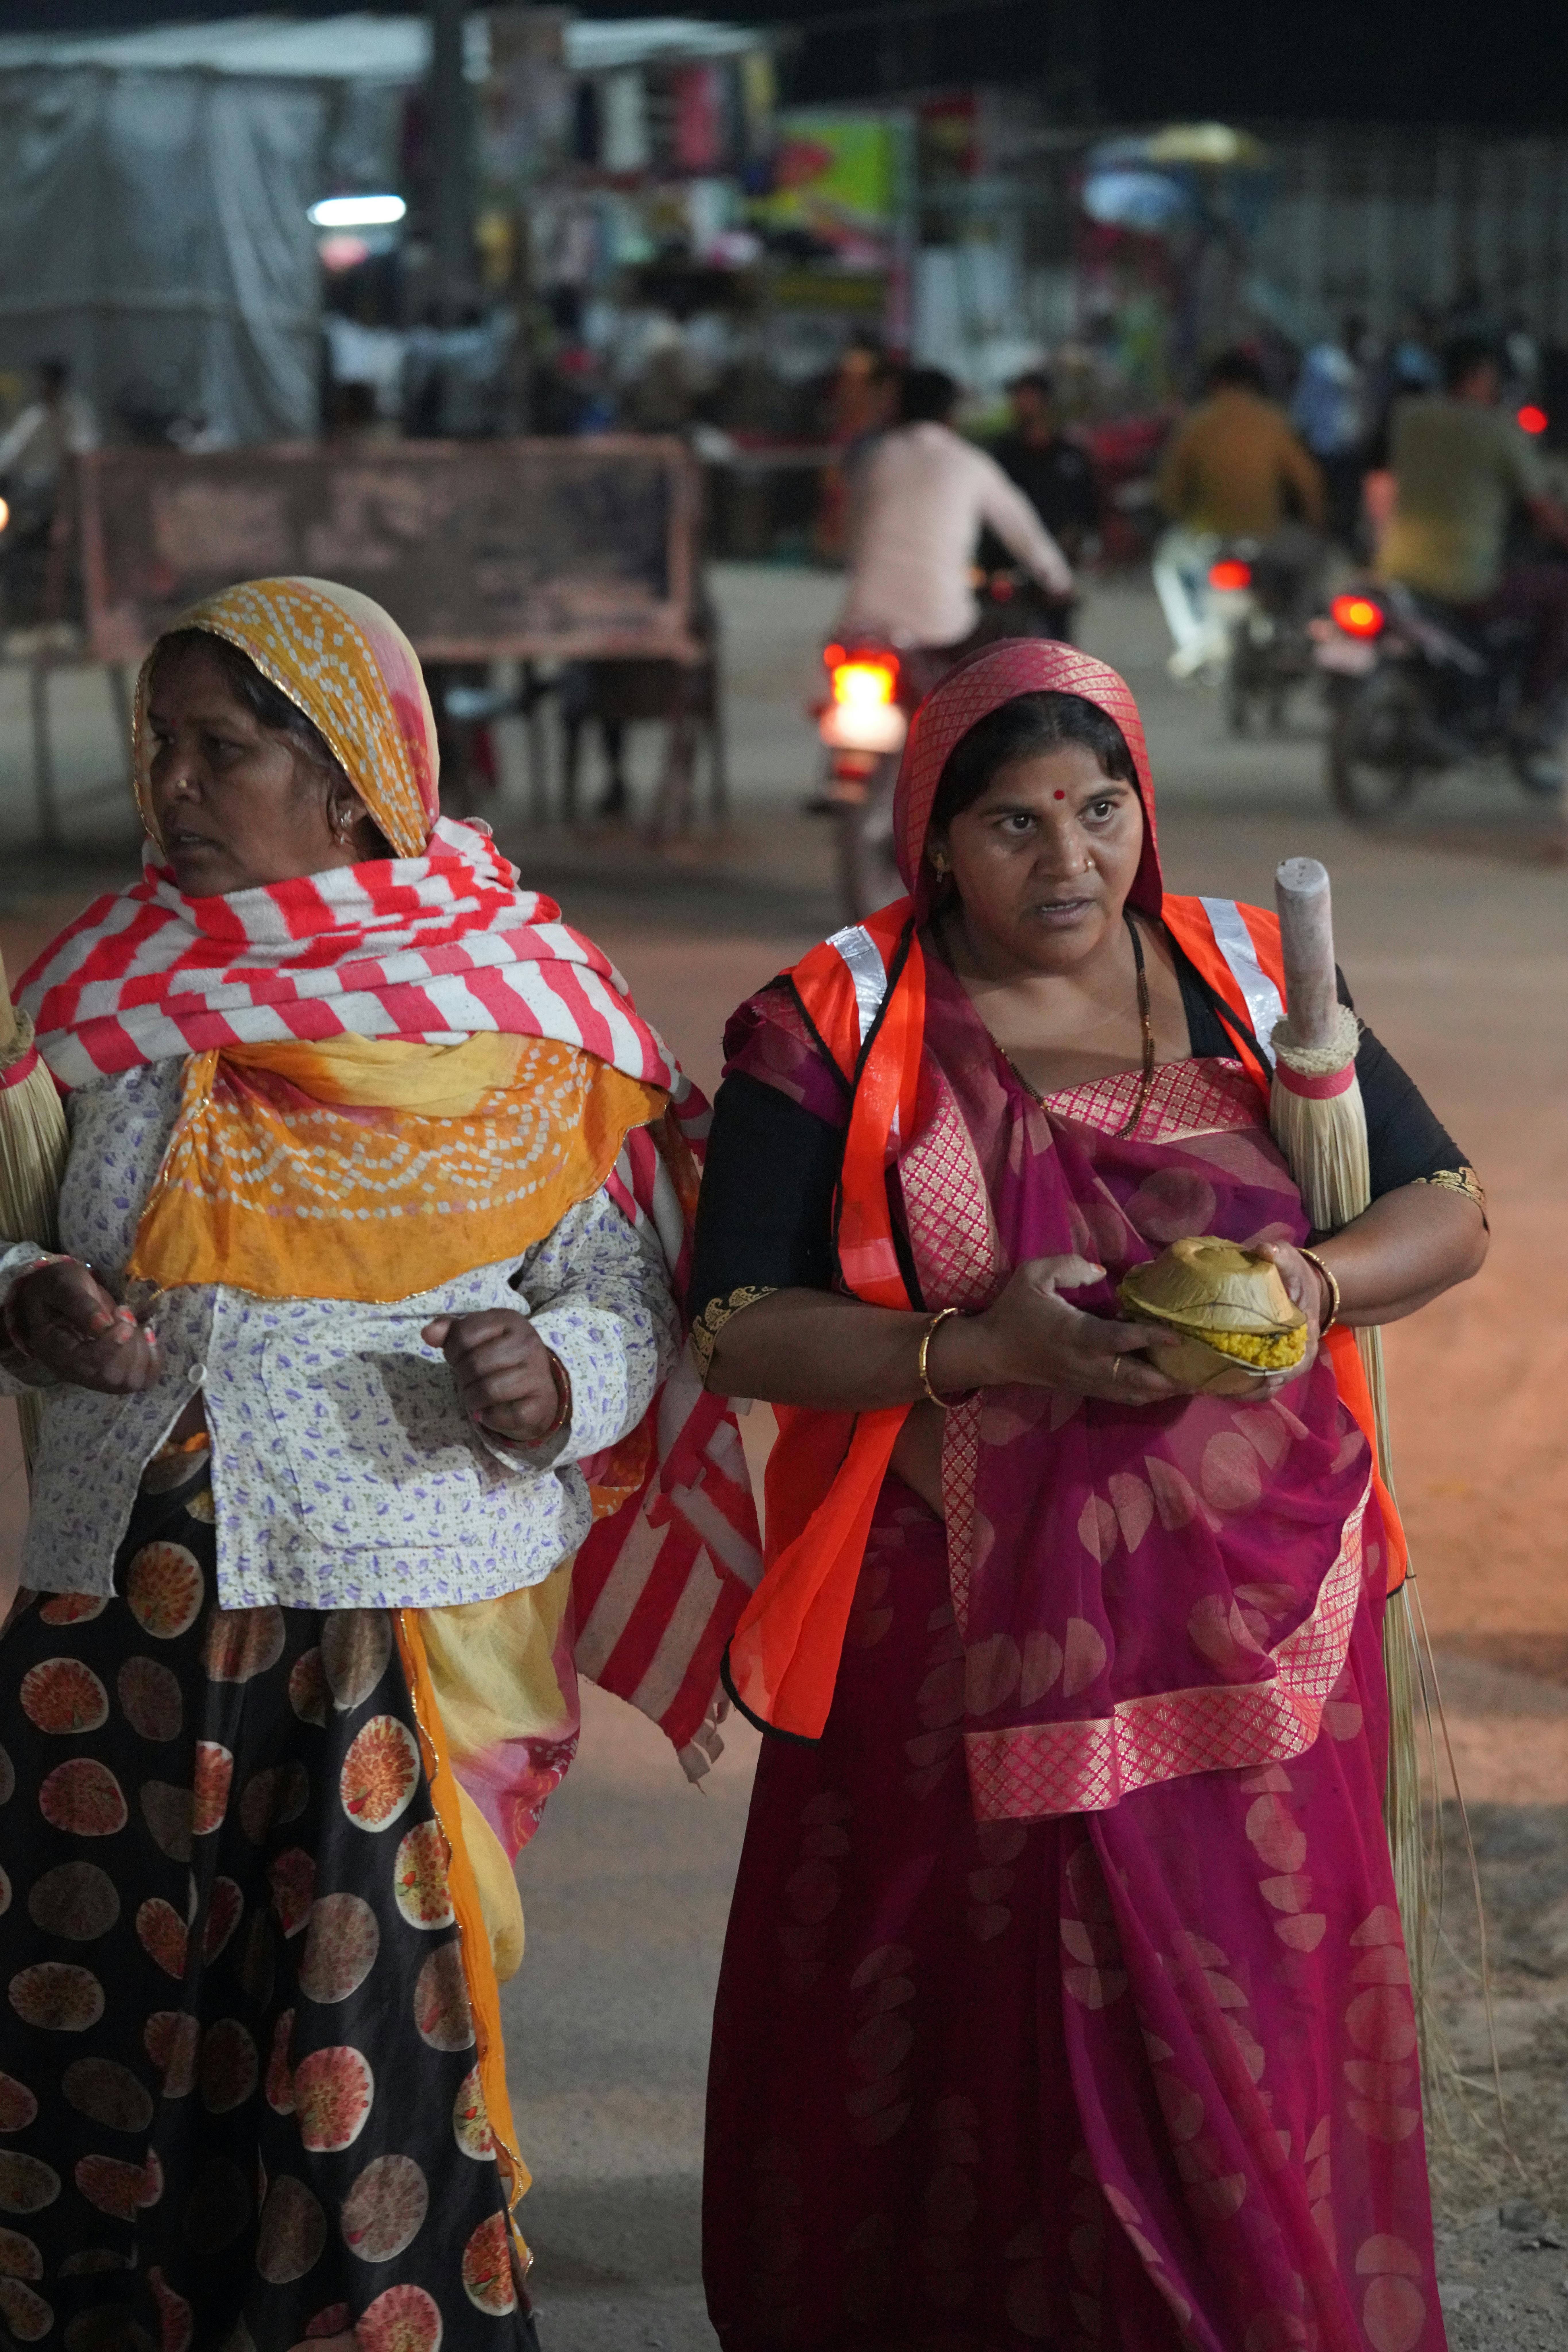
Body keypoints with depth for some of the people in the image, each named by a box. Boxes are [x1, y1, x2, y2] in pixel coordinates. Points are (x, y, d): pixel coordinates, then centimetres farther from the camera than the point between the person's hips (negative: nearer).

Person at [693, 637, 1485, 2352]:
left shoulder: (1249, 979, 7)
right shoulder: (833, 1028, -1)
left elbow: (1447, 1212, 10)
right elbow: (735, 1328, -5)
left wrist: (1318, 1282, -11)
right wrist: (973, 1351, -19)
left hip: (1250, 1619, 2)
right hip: (961, 1640, -2)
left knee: (1249, 2043, 5)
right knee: (948, 2046, 2)